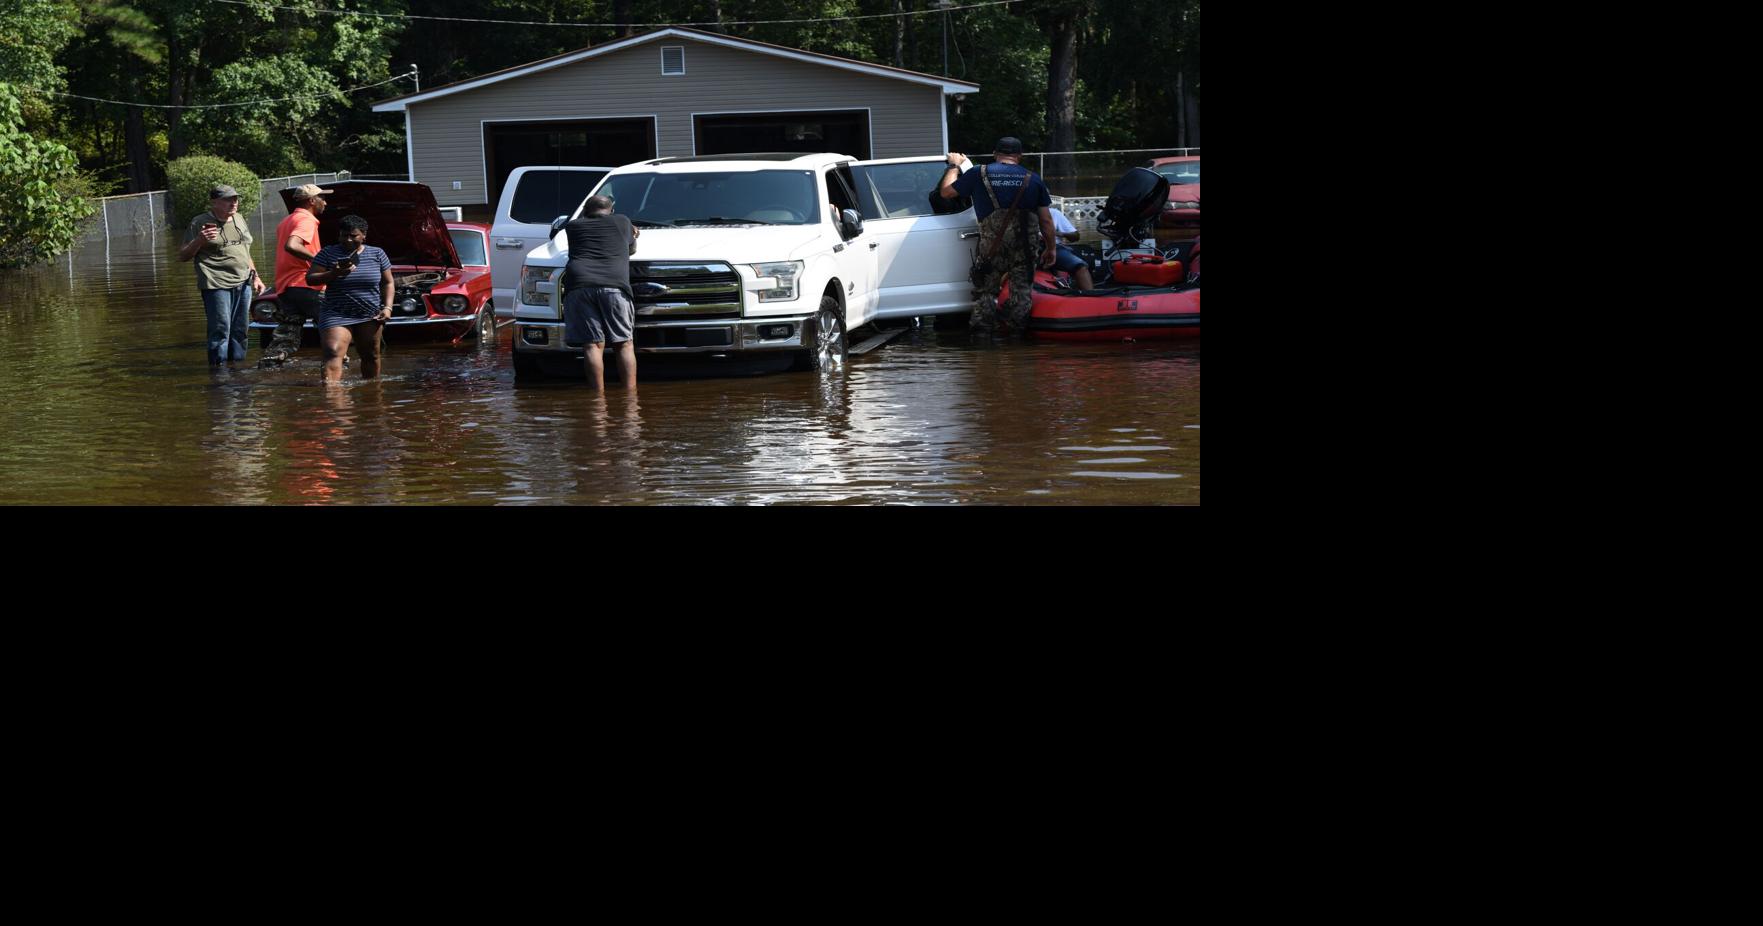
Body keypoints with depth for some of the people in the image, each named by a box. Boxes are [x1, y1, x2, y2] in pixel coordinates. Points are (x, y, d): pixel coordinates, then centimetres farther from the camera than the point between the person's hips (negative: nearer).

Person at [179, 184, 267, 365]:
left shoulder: (239, 220, 17)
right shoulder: (200, 223, -4)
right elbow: (183, 256, -3)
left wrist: (255, 276, 22)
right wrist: (199, 241, -20)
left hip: (243, 283, 7)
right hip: (217, 285, -7)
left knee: (240, 330, 9)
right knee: (221, 330, -10)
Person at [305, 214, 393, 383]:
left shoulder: (377, 254, 8)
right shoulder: (328, 253, 3)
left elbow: (387, 283, 13)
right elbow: (310, 279, -1)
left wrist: (387, 307, -1)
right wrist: (333, 274, -18)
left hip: (370, 316, 2)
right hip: (337, 315, -2)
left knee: (370, 356, 8)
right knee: (334, 353, -20)